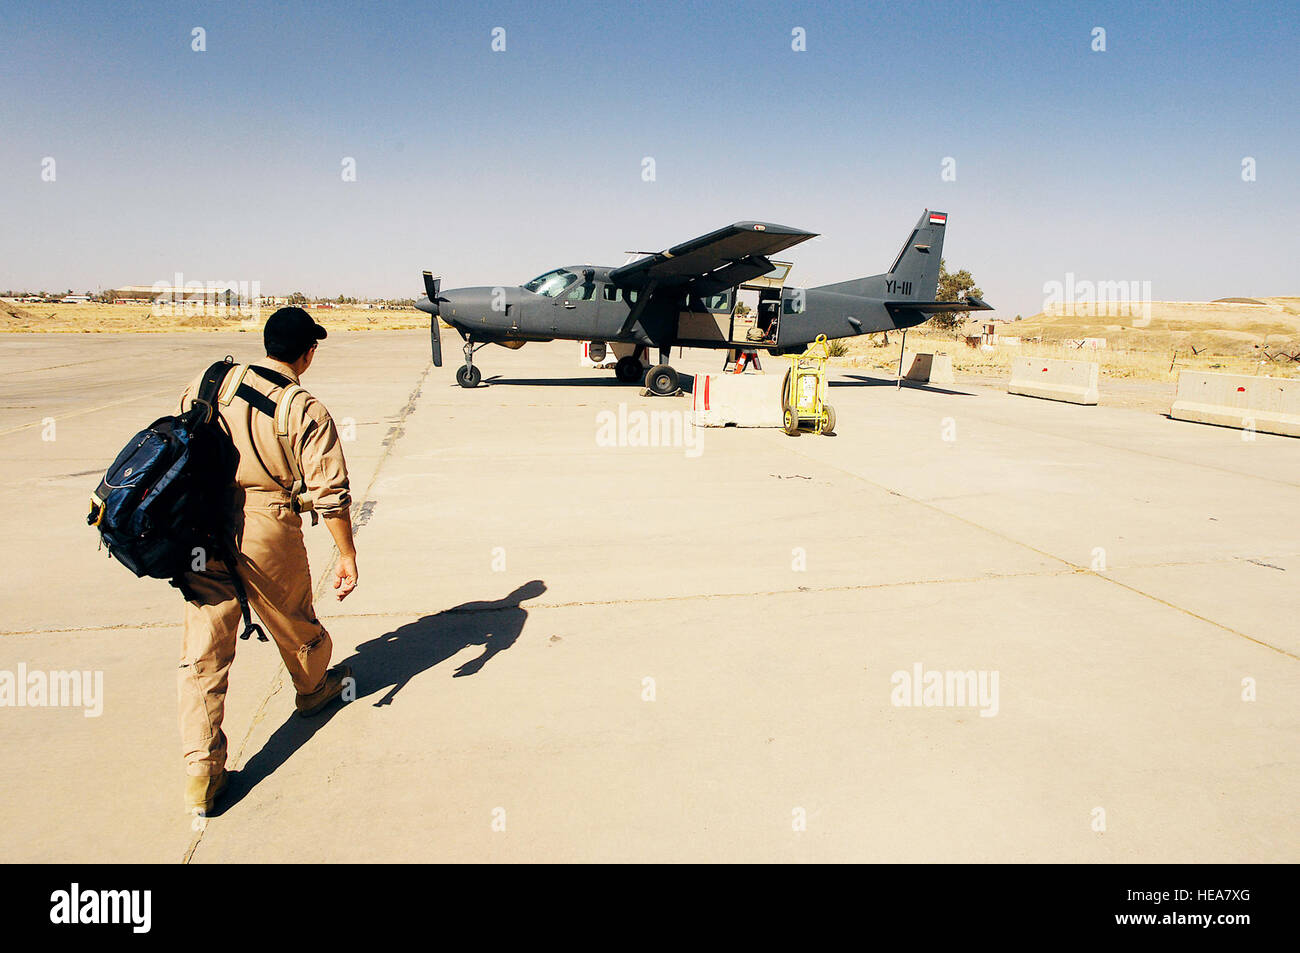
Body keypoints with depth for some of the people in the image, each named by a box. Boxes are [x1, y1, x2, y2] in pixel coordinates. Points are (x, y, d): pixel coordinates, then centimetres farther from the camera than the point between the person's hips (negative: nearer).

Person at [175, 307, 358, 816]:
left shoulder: (210, 384, 2)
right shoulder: (307, 411, -12)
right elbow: (329, 493, -14)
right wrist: (347, 555, -4)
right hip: (267, 532, -3)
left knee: (203, 648, 6)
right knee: (295, 625, 23)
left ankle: (201, 769, 7)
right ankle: (315, 688, 50)